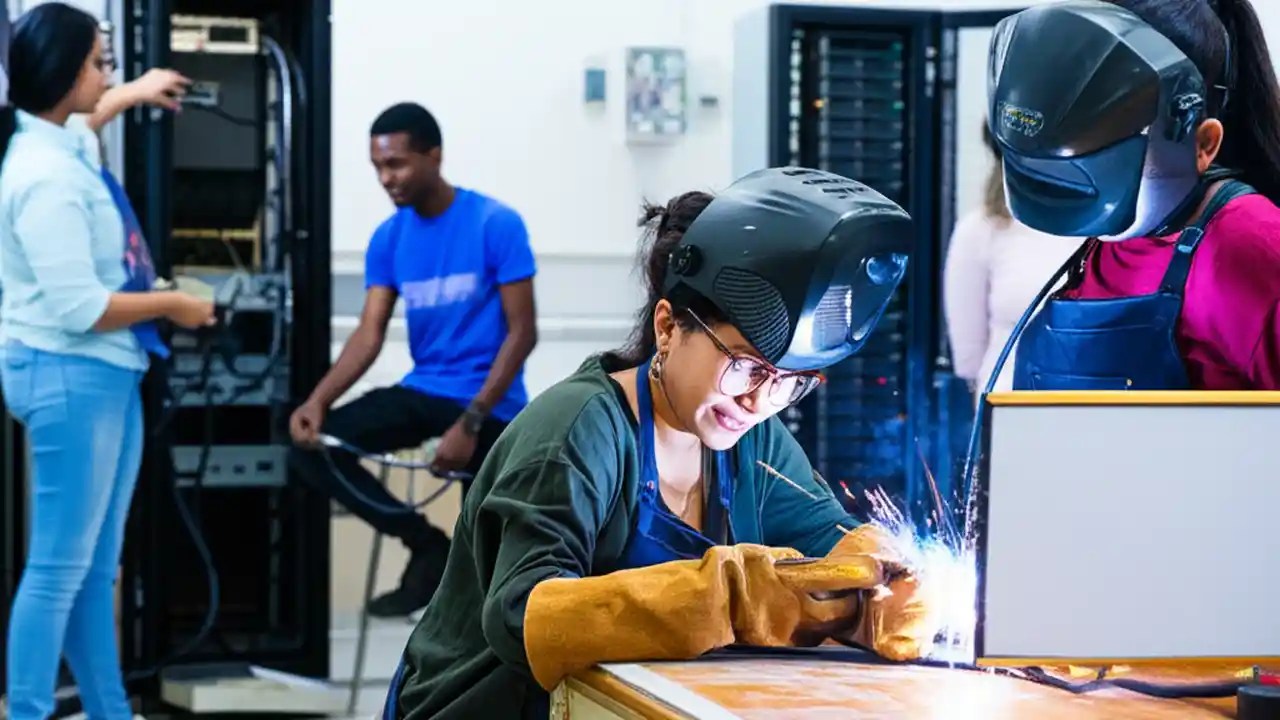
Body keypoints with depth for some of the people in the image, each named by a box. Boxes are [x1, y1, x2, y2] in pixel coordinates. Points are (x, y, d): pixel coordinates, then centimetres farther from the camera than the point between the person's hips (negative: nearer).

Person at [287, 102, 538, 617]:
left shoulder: (496, 225, -11)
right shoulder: (388, 238, 3)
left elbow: (521, 332, -13)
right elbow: (370, 333, -1)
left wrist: (470, 423, -24)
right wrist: (319, 400, -21)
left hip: (487, 404, -5)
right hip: (422, 392, 5)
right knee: (313, 447, -13)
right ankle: (428, 548, -3)